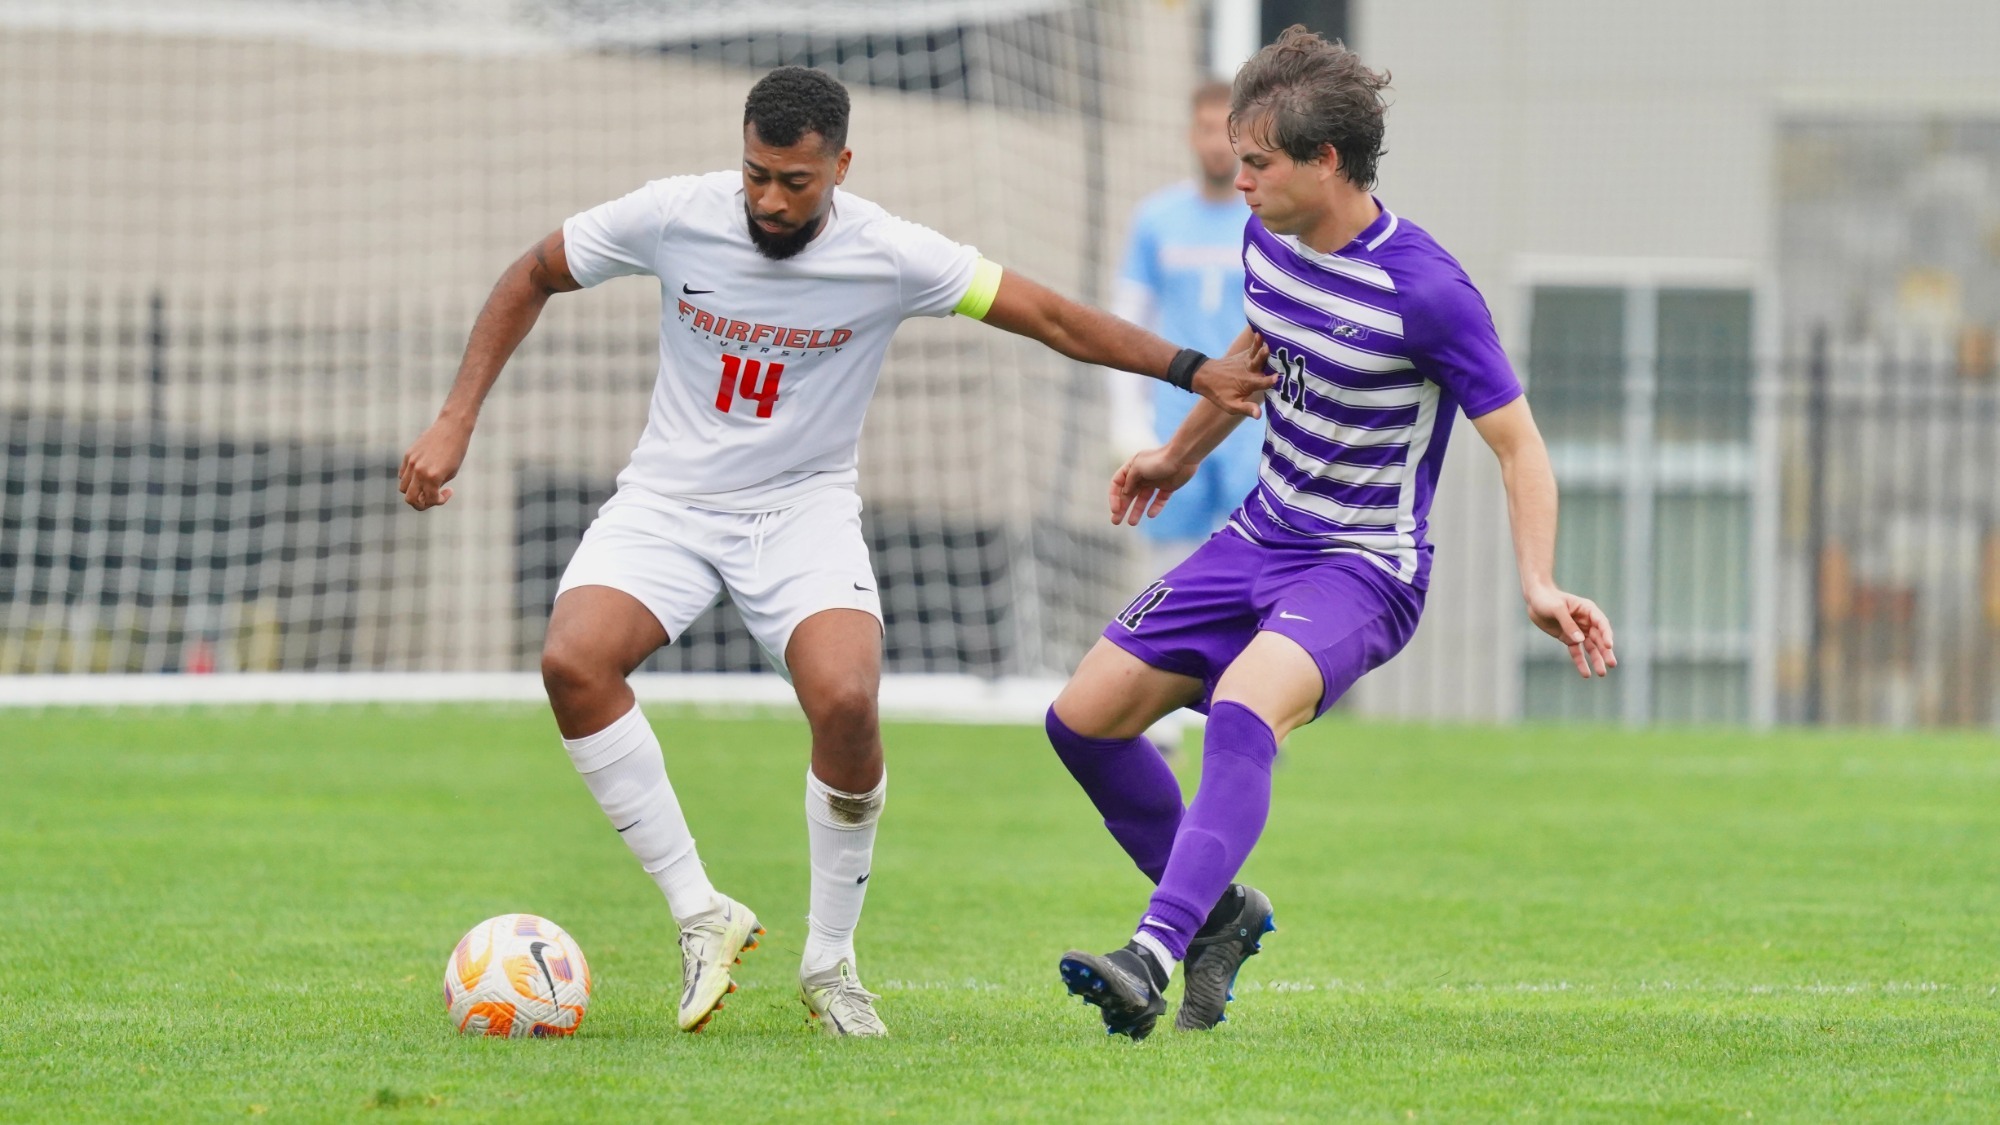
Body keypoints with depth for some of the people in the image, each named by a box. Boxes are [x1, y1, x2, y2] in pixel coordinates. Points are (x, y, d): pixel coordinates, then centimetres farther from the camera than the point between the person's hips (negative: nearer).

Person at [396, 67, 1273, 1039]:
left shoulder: (889, 256, -13)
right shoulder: (672, 217, -11)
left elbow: (1050, 318, -6)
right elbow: (532, 279, 4)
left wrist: (1193, 371, -12)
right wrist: (455, 422, -2)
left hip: (802, 510, -1)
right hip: (668, 502, 1)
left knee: (846, 702, -28)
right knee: (573, 663, -27)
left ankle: (830, 962, -5)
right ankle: (701, 914, -13)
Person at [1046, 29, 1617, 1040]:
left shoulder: (1423, 292, -22)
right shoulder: (1267, 241, 0)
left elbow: (1517, 443, -18)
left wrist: (1539, 587, -31)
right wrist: (1181, 452, 37)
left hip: (1364, 568, -8)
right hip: (1261, 537, 8)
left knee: (1242, 712, -36)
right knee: (1084, 717, 3)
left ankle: (1156, 956, -46)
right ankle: (1217, 910, 21)